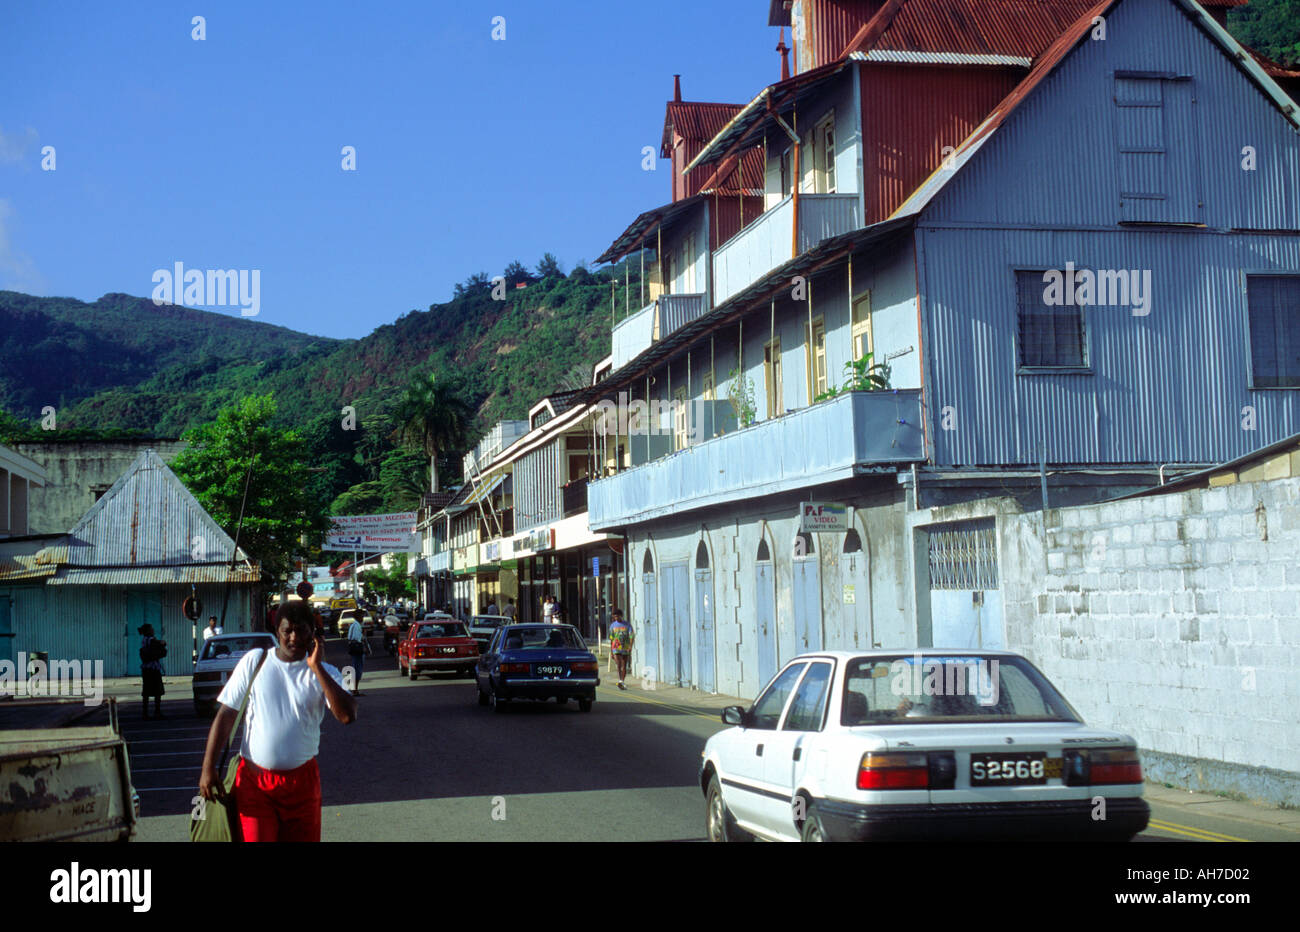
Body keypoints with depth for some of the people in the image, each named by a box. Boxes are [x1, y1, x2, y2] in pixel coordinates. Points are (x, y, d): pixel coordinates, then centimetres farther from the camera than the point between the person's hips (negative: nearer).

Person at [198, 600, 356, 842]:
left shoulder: (323, 672, 1)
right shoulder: (254, 662, 2)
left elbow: (348, 716, -16)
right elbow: (226, 716, 3)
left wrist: (316, 667, -15)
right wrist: (208, 768, -4)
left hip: (302, 780, 1)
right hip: (253, 777, -1)